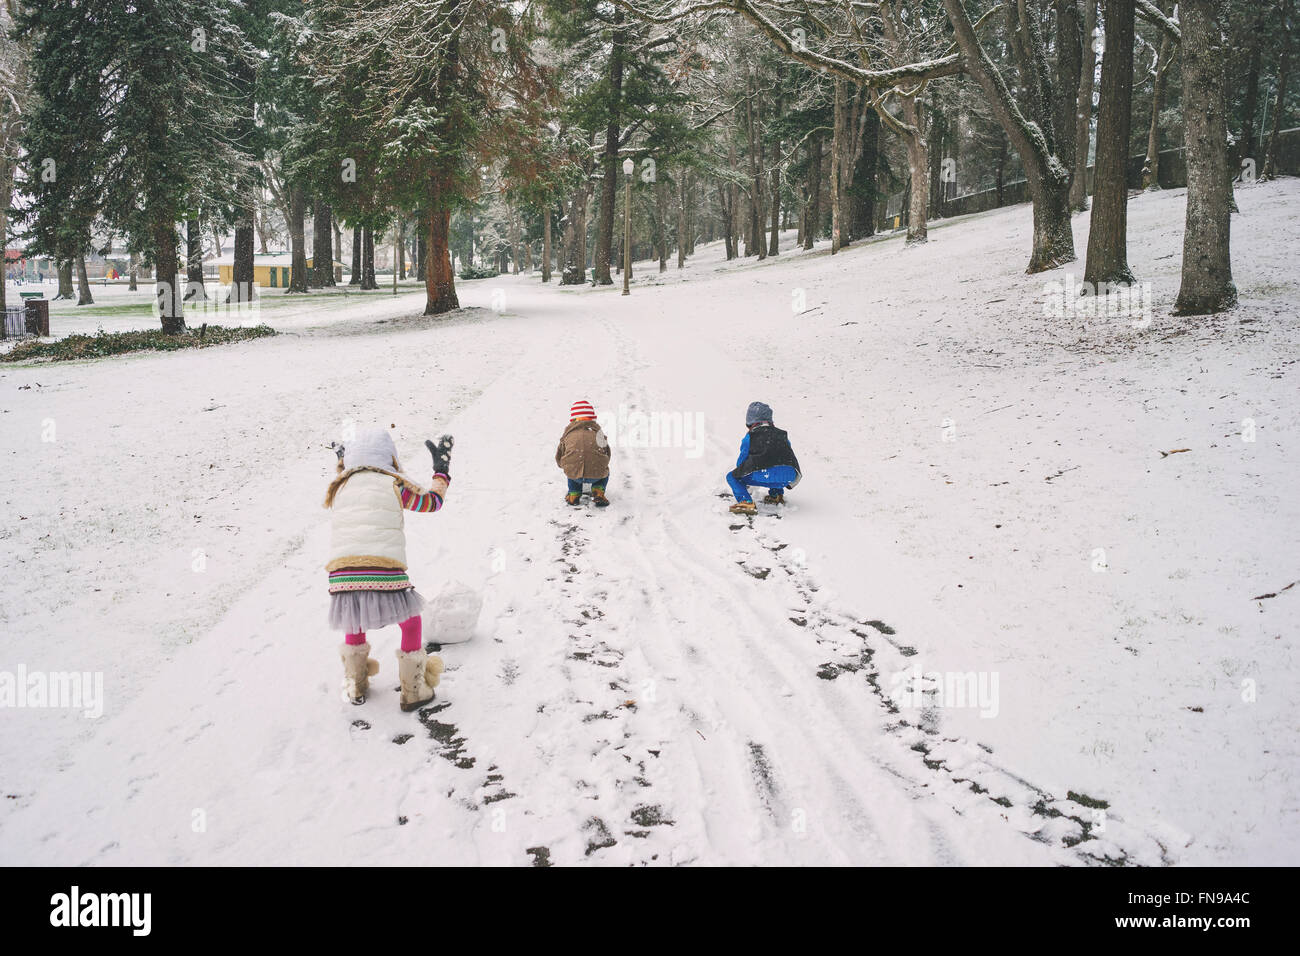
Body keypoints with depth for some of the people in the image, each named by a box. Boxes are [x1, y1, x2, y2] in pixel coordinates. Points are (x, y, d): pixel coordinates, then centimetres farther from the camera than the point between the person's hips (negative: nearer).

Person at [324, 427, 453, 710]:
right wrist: (442, 468, 32)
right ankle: (413, 692, 28)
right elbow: (432, 502, 19)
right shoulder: (394, 485, 5)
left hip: (342, 579, 4)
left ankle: (355, 687, 43)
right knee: (411, 623, 23)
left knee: (354, 623, 34)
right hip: (385, 578, -3)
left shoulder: (339, 488, 15)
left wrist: (342, 466, 54)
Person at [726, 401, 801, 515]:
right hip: (789, 477, 5)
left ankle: (746, 502, -7)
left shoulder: (749, 436, 19)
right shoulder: (782, 434, 29)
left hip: (764, 475, -5)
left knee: (732, 477, 16)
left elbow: (741, 462, 22)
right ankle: (776, 495, 30)